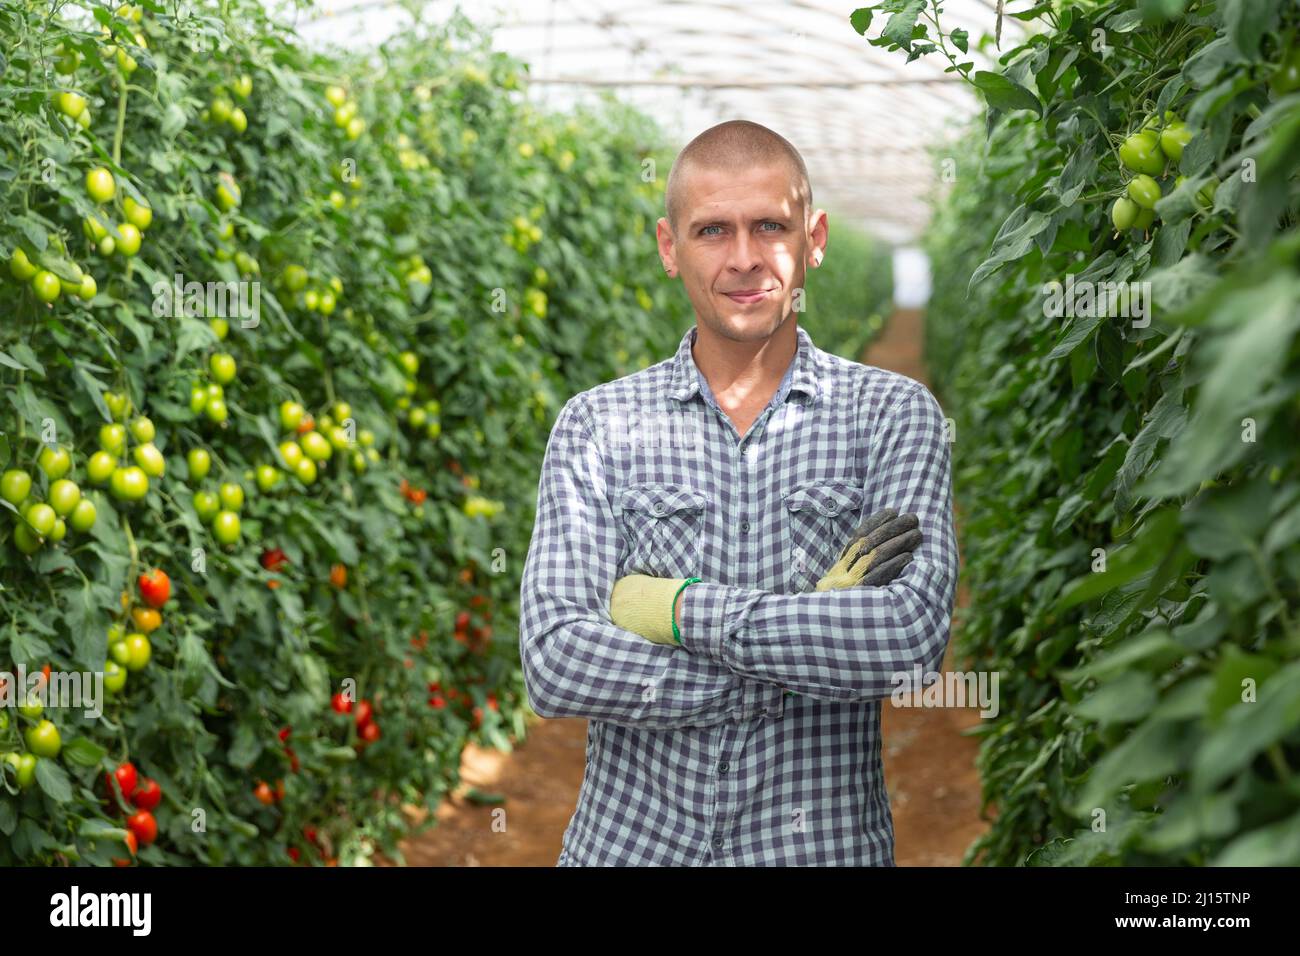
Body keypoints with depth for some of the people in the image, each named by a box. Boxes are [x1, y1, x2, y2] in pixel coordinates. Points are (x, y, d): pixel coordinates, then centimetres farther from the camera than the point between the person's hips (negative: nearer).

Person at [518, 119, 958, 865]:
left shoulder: (894, 413, -3)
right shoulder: (596, 425, -2)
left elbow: (914, 636, -17)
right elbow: (555, 664, -13)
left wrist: (676, 607, -16)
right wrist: (812, 631, -16)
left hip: (821, 840, 0)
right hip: (629, 838, 0)